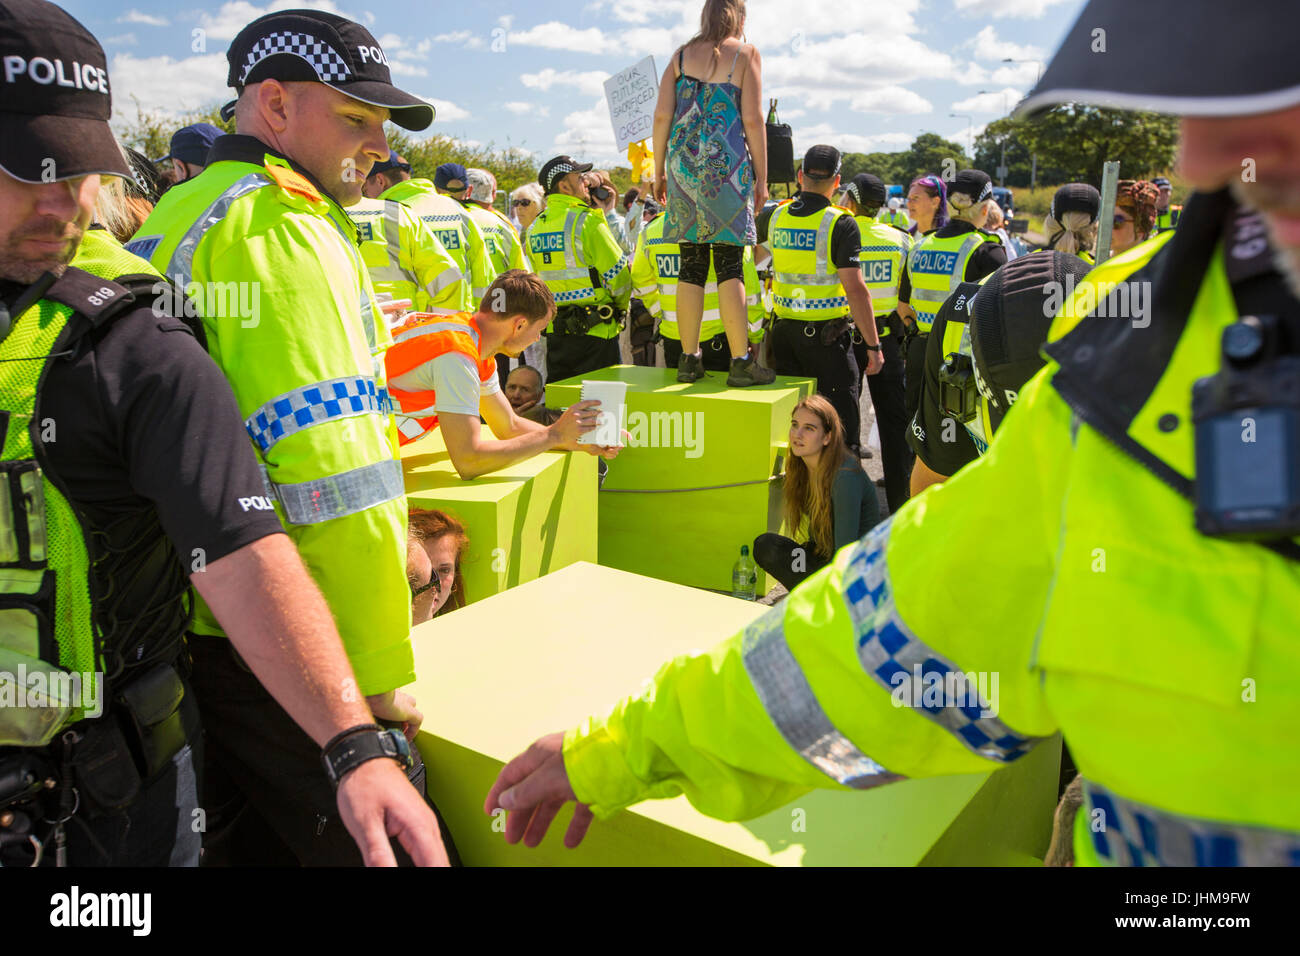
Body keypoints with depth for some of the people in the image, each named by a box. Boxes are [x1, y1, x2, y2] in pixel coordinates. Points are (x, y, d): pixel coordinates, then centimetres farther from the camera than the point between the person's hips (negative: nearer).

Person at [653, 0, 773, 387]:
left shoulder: (682, 55, 14)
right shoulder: (746, 54, 4)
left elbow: (662, 115, 6)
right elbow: (752, 119, -4)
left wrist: (659, 171, 12)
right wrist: (761, 177, 1)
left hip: (684, 162, 3)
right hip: (727, 164, -3)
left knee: (691, 265, 5)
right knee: (729, 265, -4)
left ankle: (689, 359, 7)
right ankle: (741, 362, -5)